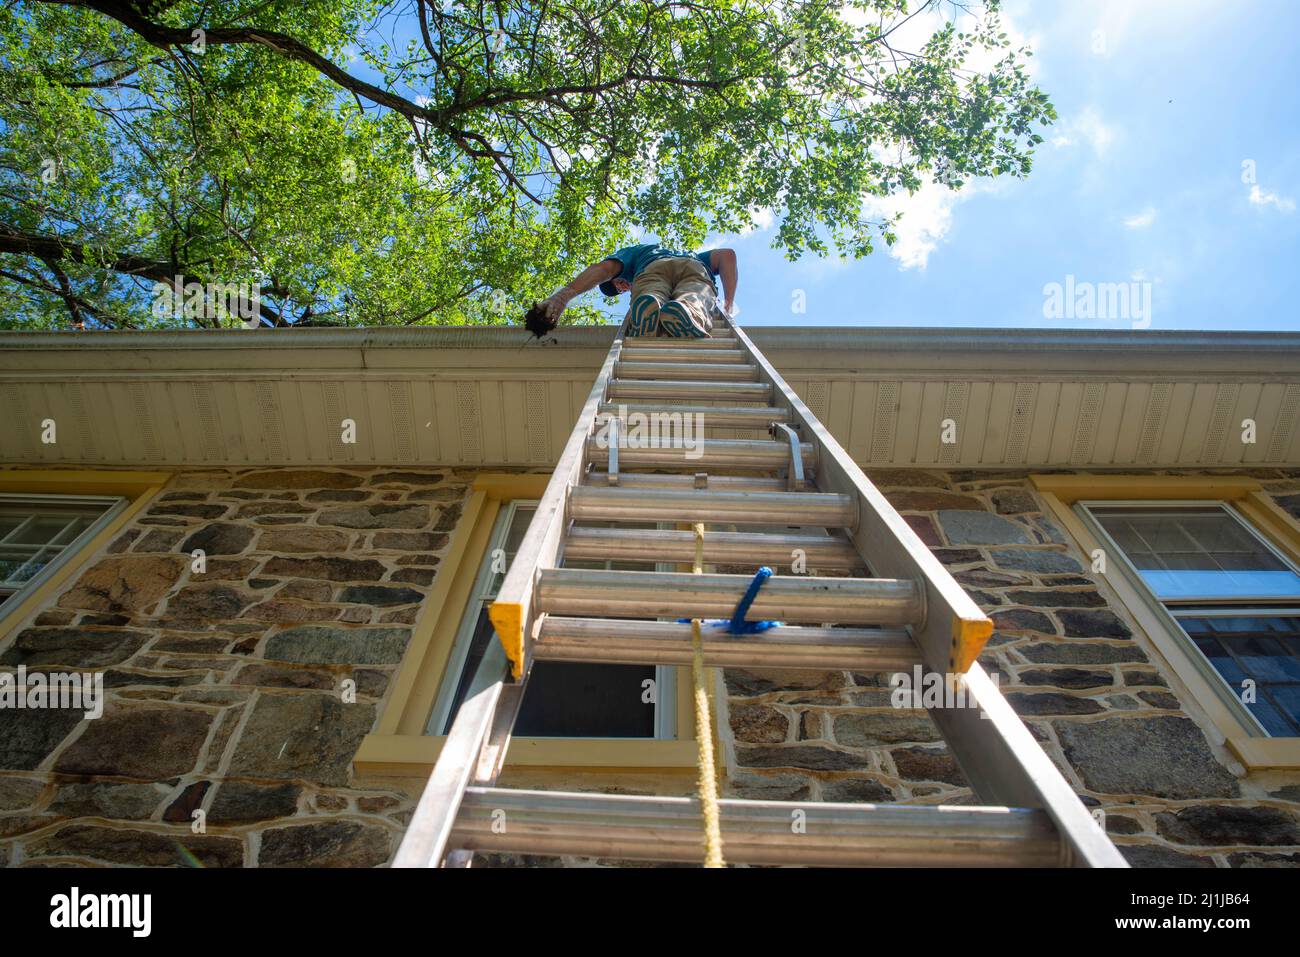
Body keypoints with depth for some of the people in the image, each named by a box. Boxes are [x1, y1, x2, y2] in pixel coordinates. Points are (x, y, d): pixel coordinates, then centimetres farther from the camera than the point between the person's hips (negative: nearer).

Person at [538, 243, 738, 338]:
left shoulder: (631, 251, 38)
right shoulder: (690, 255, 49)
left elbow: (606, 267, 14)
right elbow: (727, 254, 32)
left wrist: (566, 293, -1)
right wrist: (728, 306, 27)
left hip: (652, 270, -2)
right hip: (694, 269, 2)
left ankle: (647, 307, -55)